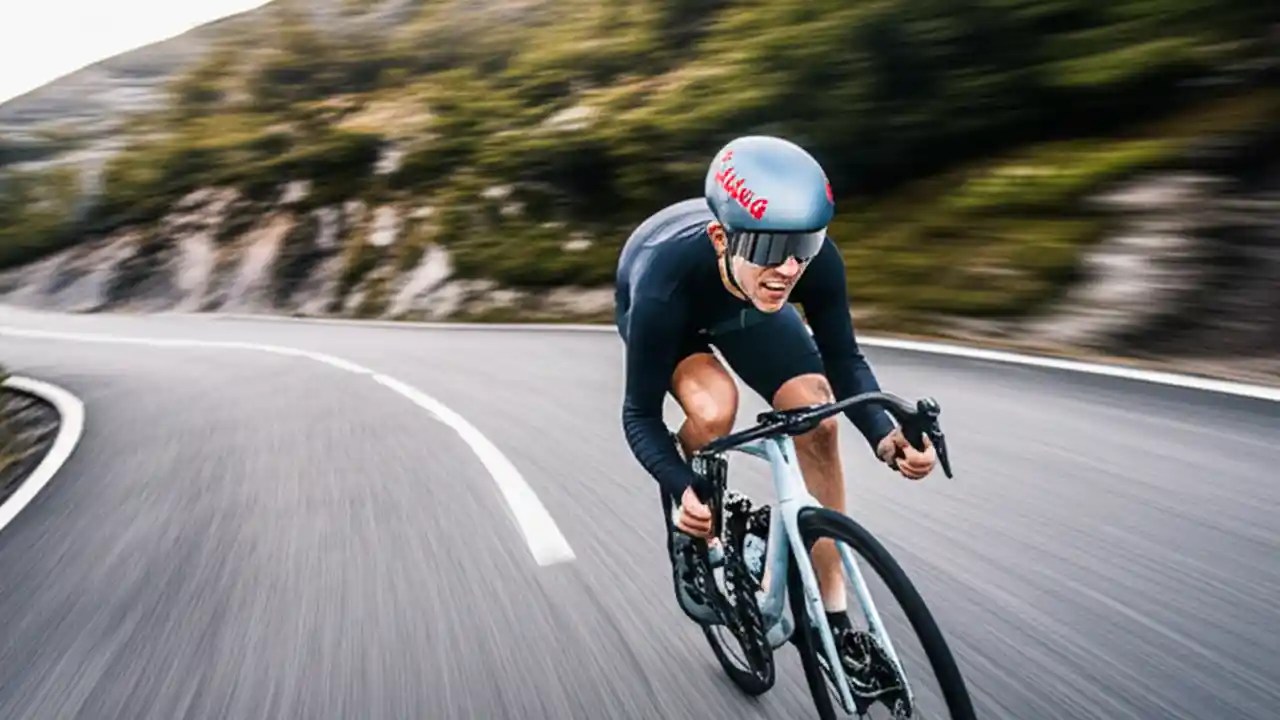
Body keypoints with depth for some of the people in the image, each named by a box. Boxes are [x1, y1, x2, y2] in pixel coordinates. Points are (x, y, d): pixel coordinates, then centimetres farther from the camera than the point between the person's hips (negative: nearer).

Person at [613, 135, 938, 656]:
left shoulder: (817, 261, -35)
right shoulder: (663, 285, -43)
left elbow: (844, 361, -19)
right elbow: (640, 414, -31)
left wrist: (883, 435, -37)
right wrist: (682, 490, -47)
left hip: (744, 304, 3)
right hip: (669, 310, -2)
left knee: (817, 420, -16)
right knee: (714, 408, -33)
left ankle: (830, 614, 0)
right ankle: (689, 531, 0)